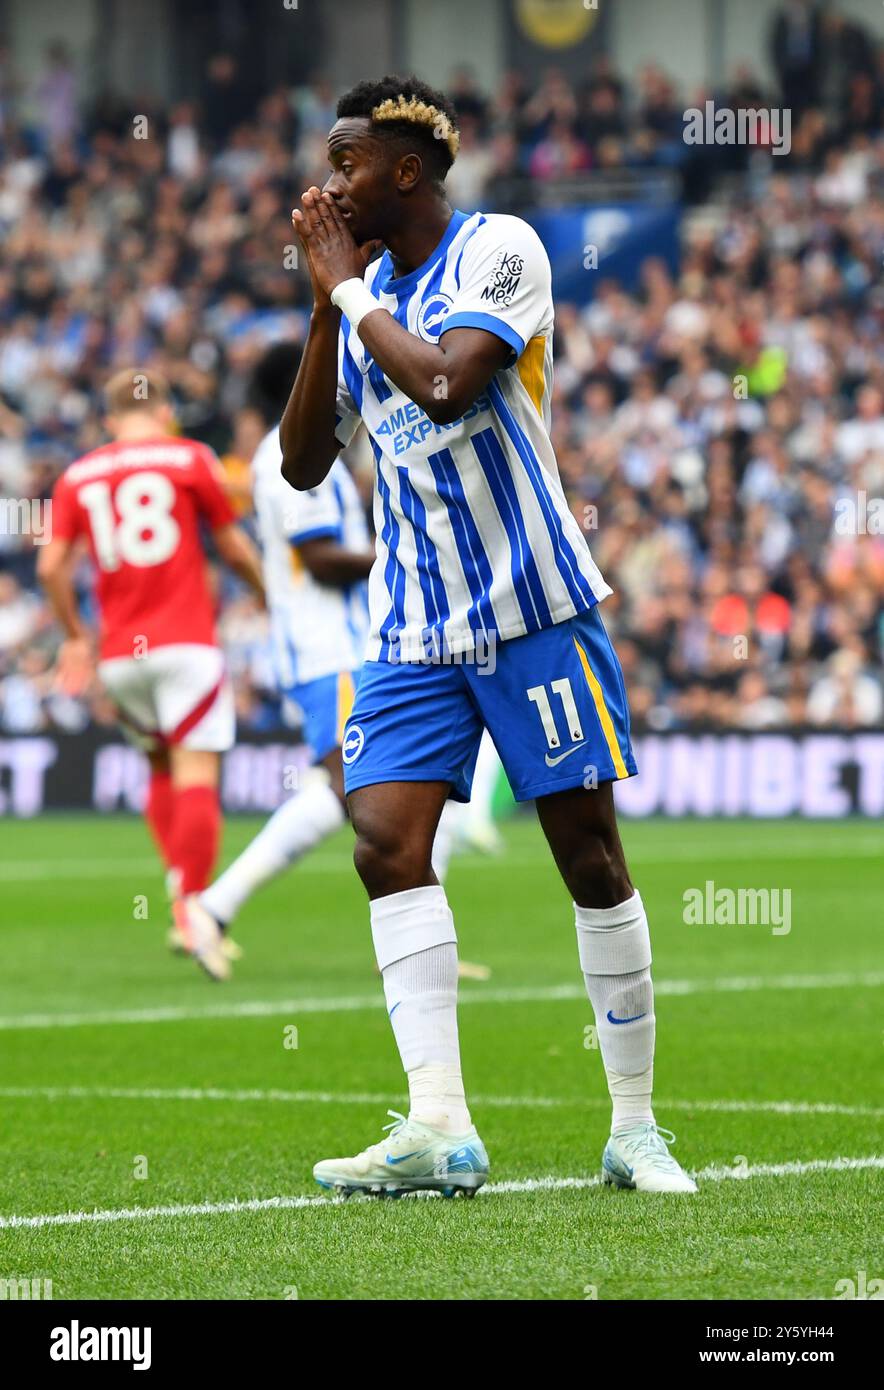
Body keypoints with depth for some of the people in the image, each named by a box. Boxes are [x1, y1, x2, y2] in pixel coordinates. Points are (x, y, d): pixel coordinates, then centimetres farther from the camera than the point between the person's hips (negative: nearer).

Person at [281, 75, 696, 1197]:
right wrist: (325, 310, 1)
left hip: (531, 608, -6)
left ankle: (634, 1126, 10)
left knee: (589, 854, -1)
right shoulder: (366, 292, 11)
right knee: (387, 842, -13)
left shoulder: (497, 250, -9)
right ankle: (438, 1128, -18)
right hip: (411, 627, 6)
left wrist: (349, 287, -13)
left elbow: (445, 384, -26)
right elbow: (303, 464, 11)